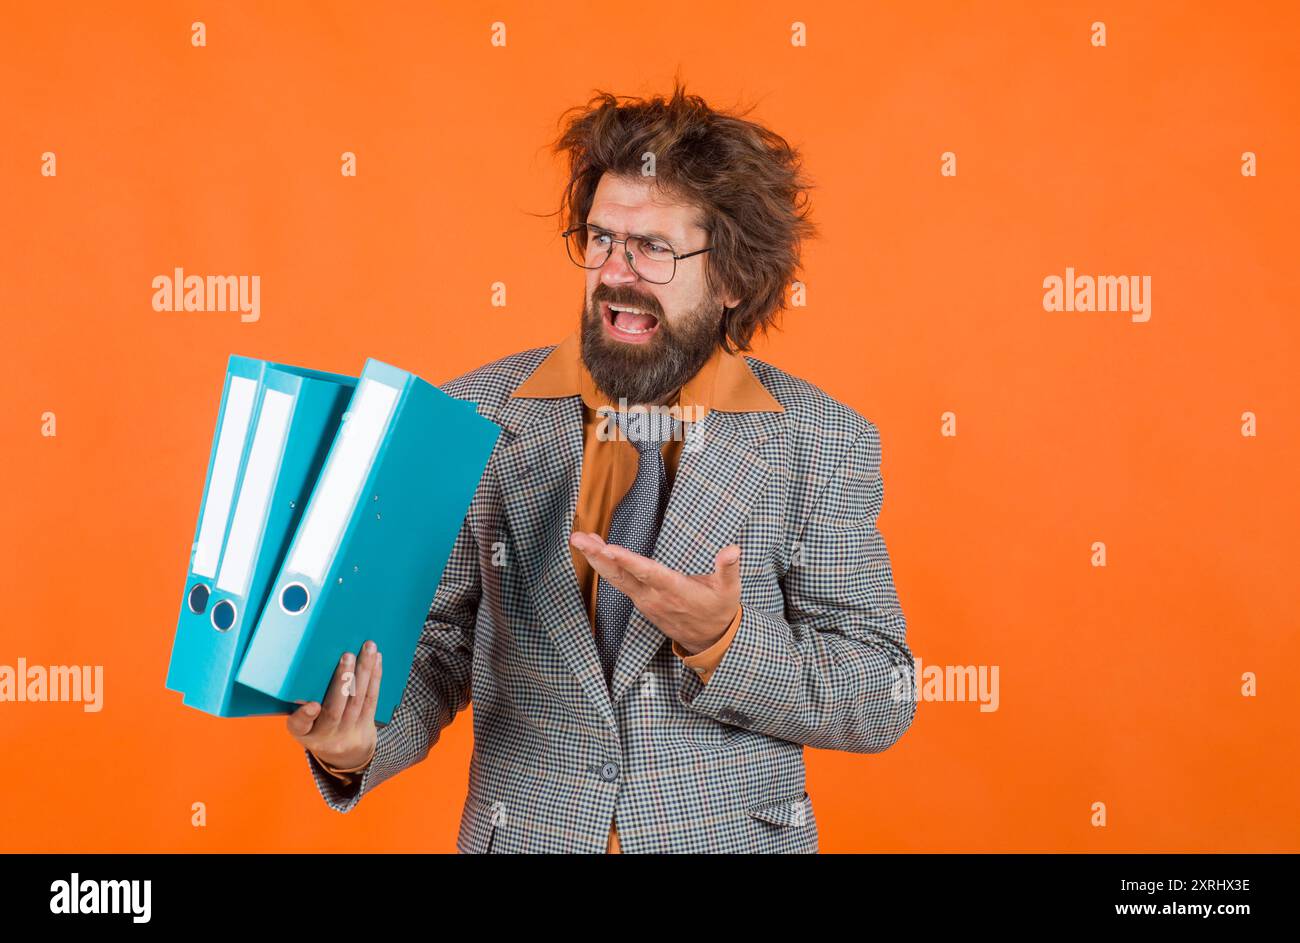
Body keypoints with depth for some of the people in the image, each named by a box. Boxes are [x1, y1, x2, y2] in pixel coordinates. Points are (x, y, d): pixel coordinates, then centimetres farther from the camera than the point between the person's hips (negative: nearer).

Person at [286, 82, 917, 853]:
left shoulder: (825, 444, -9)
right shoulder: (479, 416, -7)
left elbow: (884, 702, -9)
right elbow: (438, 645, -3)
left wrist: (723, 639, -24)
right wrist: (360, 745, -22)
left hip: (734, 835, 0)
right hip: (523, 834, 1)